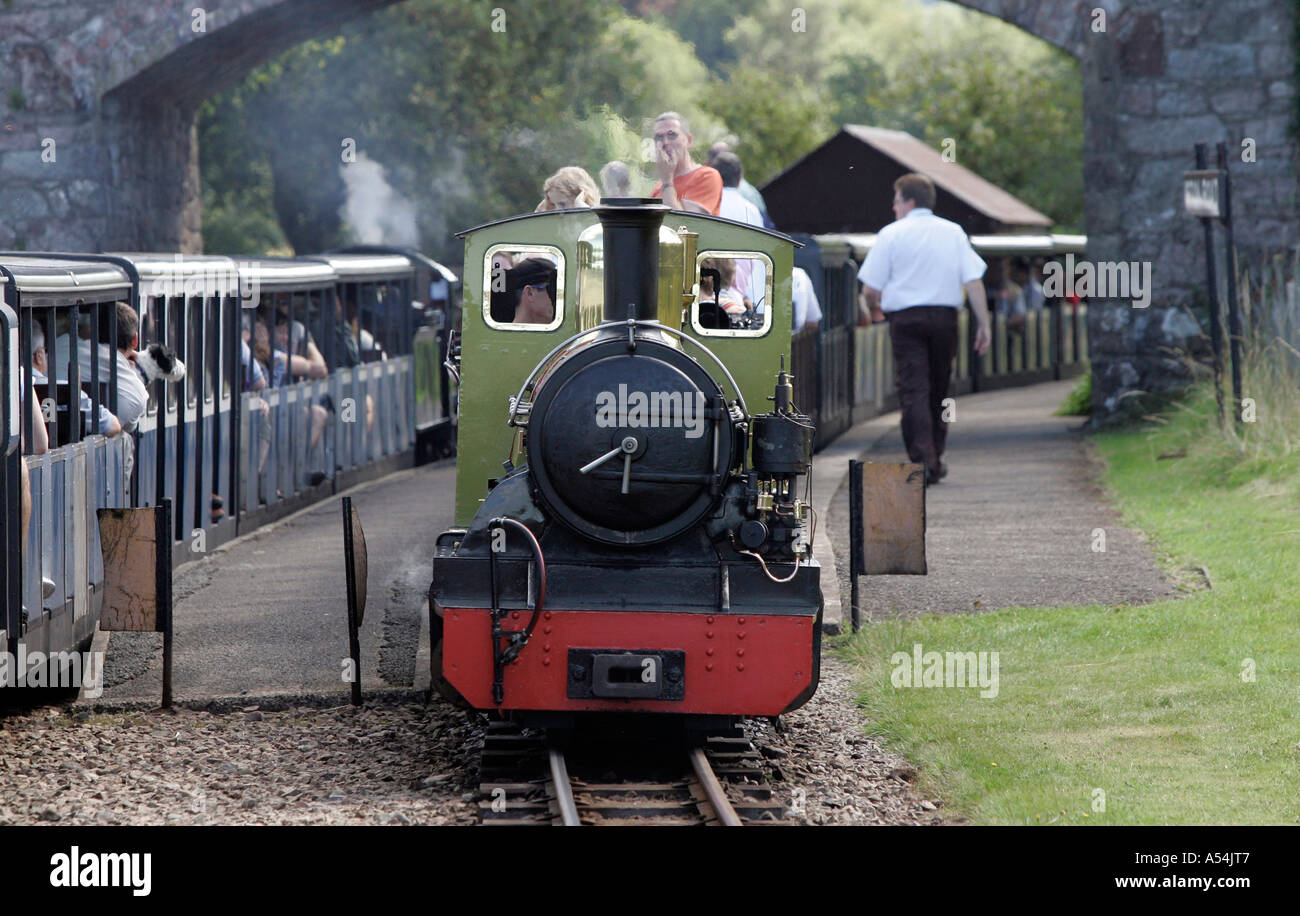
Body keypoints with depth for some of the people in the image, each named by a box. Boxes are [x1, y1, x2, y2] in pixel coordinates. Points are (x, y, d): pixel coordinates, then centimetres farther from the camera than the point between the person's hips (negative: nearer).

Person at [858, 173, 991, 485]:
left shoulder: (891, 234, 0)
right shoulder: (953, 232, 8)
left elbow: (871, 287, -1)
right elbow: (973, 281, 1)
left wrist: (875, 310, 20)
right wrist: (983, 324, 4)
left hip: (905, 318, -3)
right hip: (944, 316, 3)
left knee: (913, 391, -6)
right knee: (938, 390, 15)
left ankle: (923, 461, -18)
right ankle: (935, 458, 22)